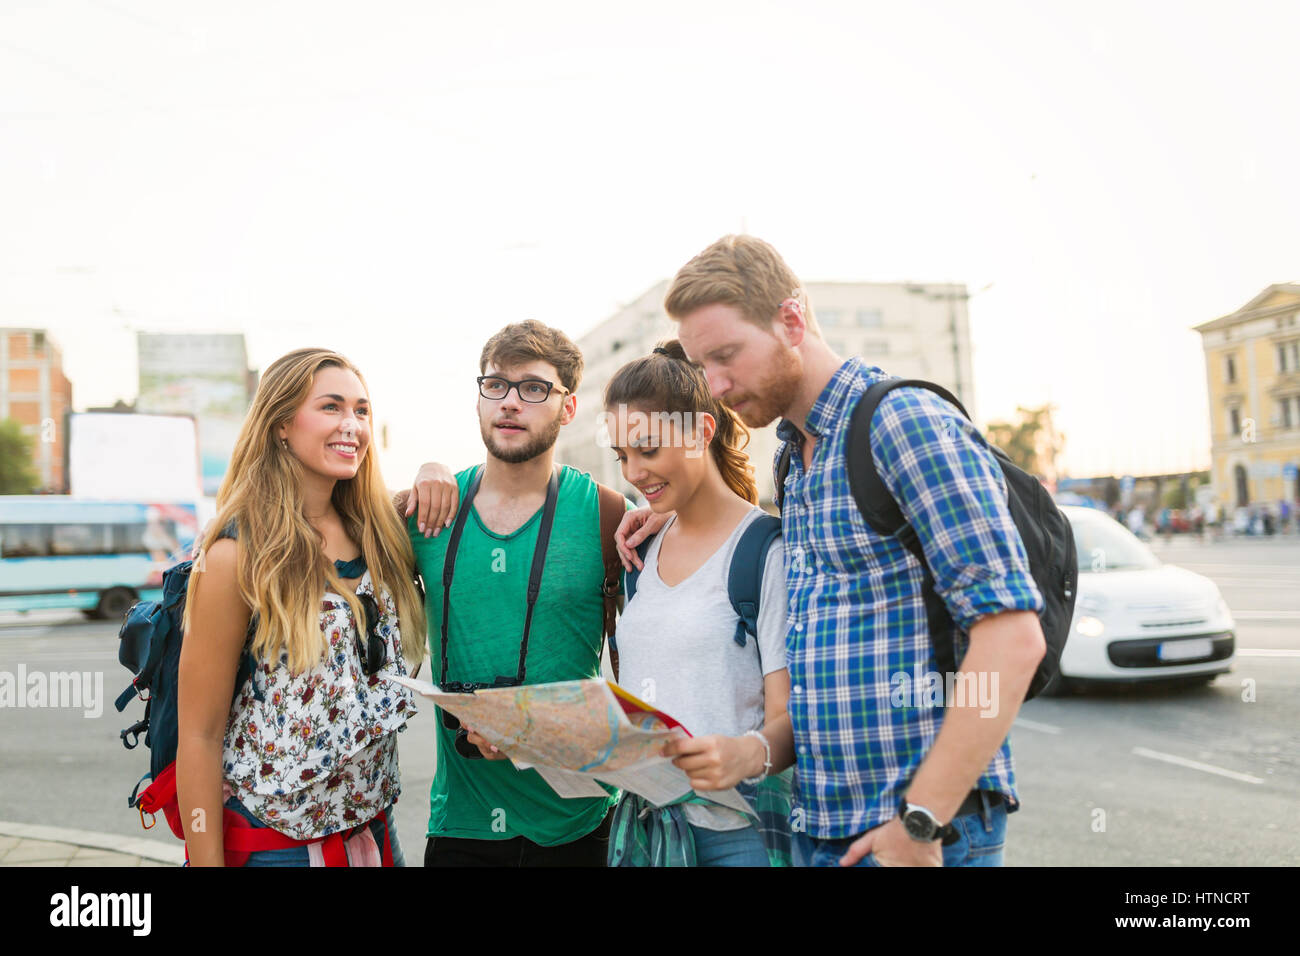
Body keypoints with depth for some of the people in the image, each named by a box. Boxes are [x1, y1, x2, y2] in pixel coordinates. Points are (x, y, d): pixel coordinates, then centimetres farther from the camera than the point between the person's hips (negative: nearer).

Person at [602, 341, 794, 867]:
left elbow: (791, 715, -13)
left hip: (736, 830, -5)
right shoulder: (644, 551, 11)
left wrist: (750, 754, -33)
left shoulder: (769, 549, -8)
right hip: (642, 822, 6)